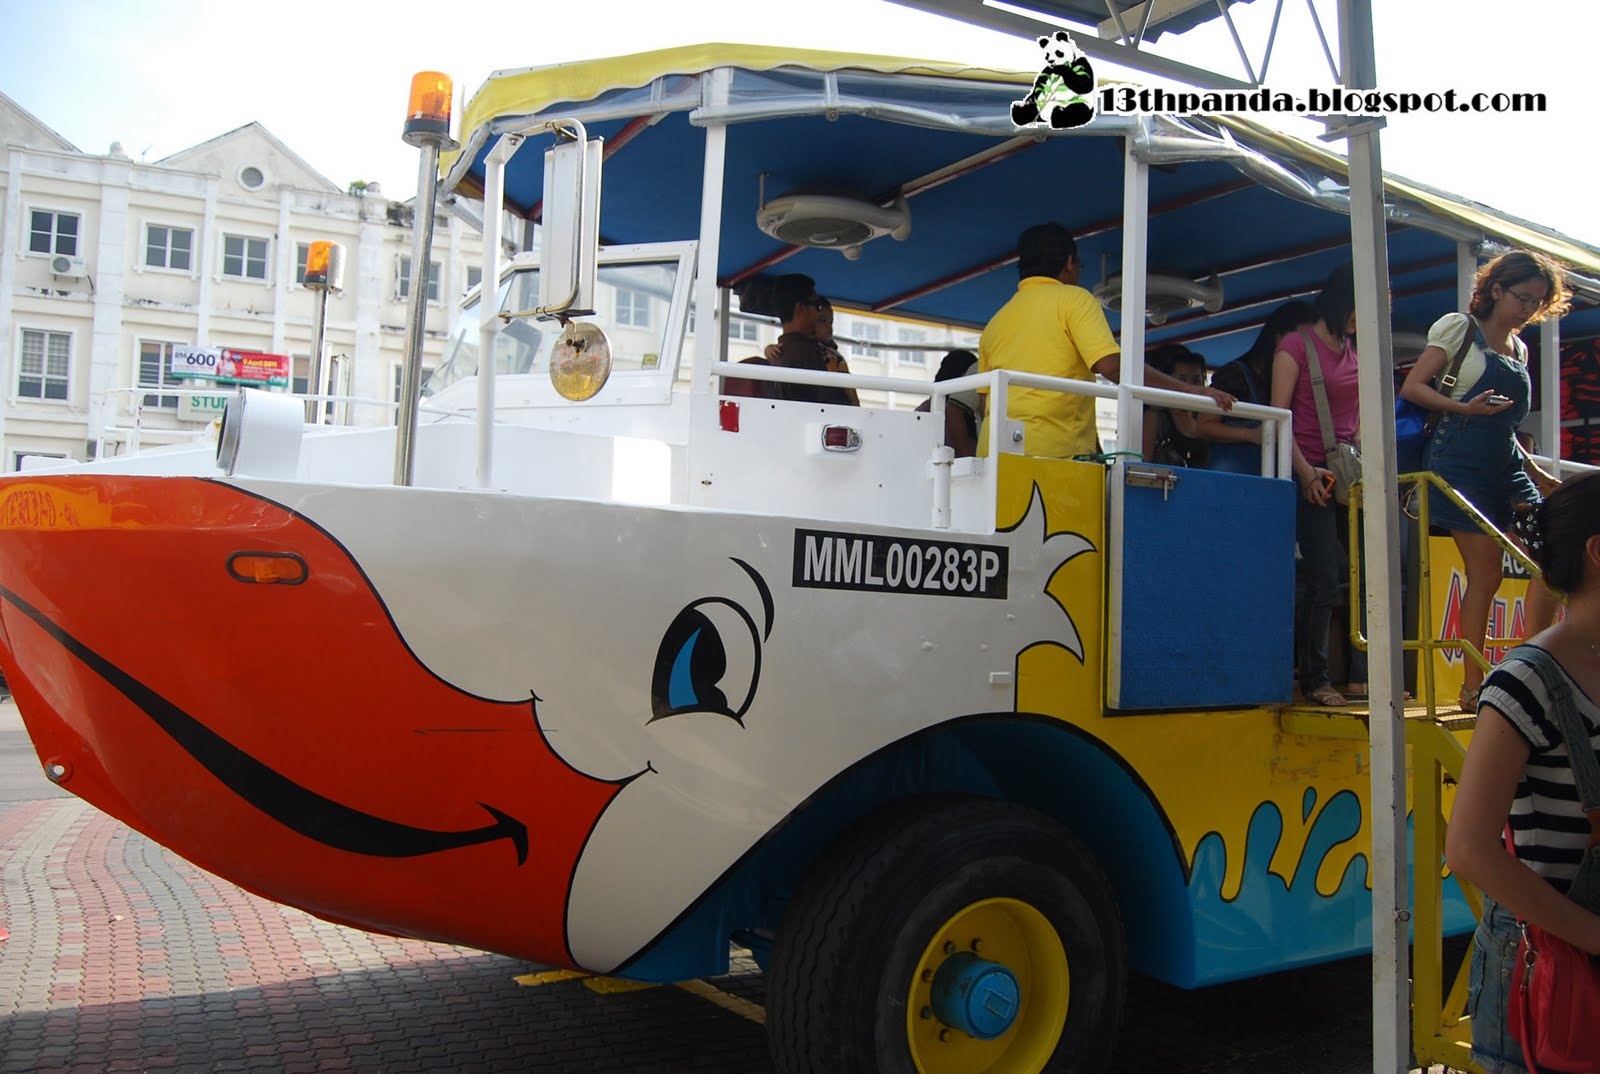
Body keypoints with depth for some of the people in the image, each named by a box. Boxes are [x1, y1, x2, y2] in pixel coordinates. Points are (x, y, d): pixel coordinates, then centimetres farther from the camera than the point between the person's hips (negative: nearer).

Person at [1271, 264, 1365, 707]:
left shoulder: (1354, 353, 18)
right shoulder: (1296, 346, -1)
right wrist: (1305, 471, -15)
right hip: (1312, 474, -6)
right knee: (1324, 580, -8)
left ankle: (1362, 675, 10)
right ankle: (1314, 679, 2)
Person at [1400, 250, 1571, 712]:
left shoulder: (1519, 349, 21)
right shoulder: (1461, 327, 2)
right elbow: (1412, 387, -6)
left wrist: (1538, 474, 21)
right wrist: (1467, 408, -20)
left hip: (1505, 466, 7)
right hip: (1461, 462, -7)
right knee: (1486, 574, -10)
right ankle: (1473, 687, -2)